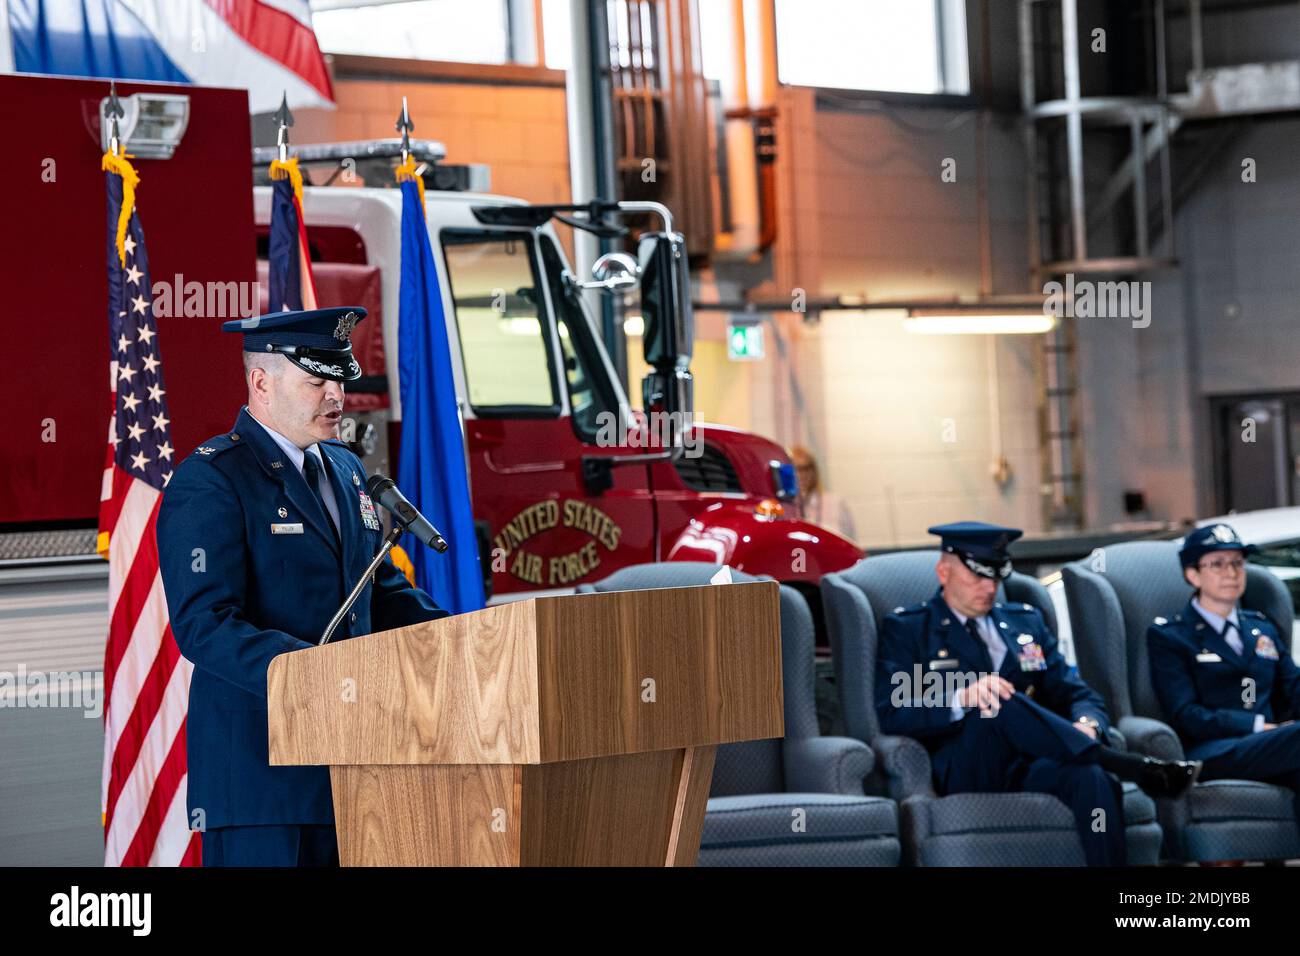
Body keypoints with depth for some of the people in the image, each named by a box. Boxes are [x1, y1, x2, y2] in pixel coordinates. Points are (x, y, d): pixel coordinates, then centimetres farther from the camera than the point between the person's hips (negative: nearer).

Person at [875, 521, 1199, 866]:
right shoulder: (906, 629, 11)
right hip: (963, 769, -4)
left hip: (1031, 766, 4)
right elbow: (891, 715, -3)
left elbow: (1080, 695, 19)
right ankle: (1130, 766, -31)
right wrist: (961, 700, -22)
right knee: (1001, 706, -36)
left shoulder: (1026, 621, 25)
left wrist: (1086, 725, -8)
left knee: (1091, 778, -33)